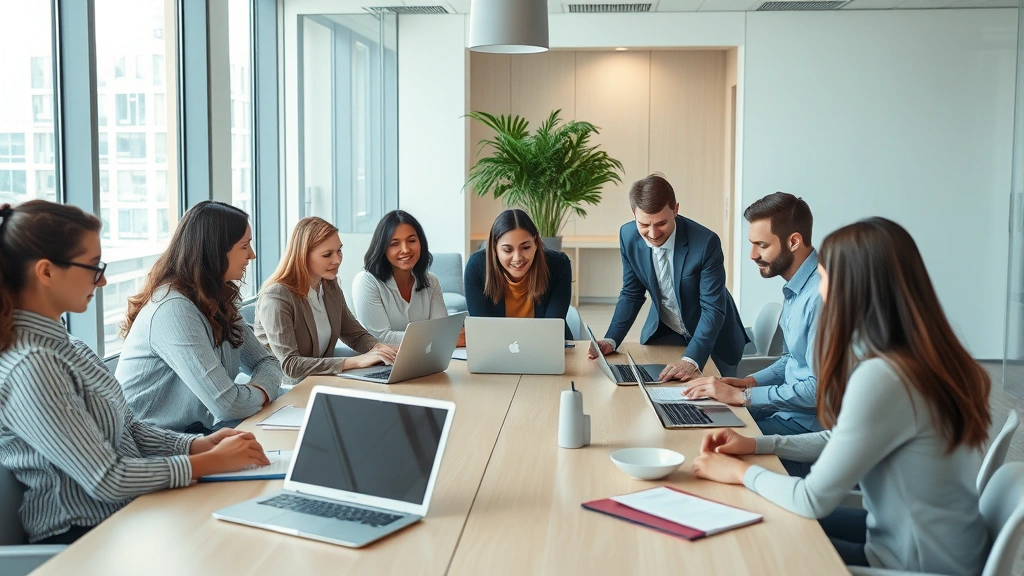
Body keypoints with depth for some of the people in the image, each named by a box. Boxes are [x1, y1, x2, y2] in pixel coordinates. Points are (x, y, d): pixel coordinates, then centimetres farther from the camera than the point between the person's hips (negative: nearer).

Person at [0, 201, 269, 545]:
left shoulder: (59, 345, 7)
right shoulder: (30, 368, -23)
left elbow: (124, 430, 12)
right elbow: (108, 480, -23)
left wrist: (196, 445, -3)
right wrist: (212, 462, -15)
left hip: (128, 510, 8)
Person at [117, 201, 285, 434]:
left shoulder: (218, 300, 6)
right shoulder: (173, 309, -23)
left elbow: (266, 362, 10)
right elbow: (228, 403, -28)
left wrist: (258, 389, -12)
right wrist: (260, 393, -7)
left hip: (195, 432, 8)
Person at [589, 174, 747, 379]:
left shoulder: (706, 242, -30)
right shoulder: (628, 236, -16)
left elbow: (713, 308, -27)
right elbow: (631, 294, -3)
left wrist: (692, 360, -41)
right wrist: (611, 340, -16)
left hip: (712, 336, -3)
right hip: (662, 333, 3)